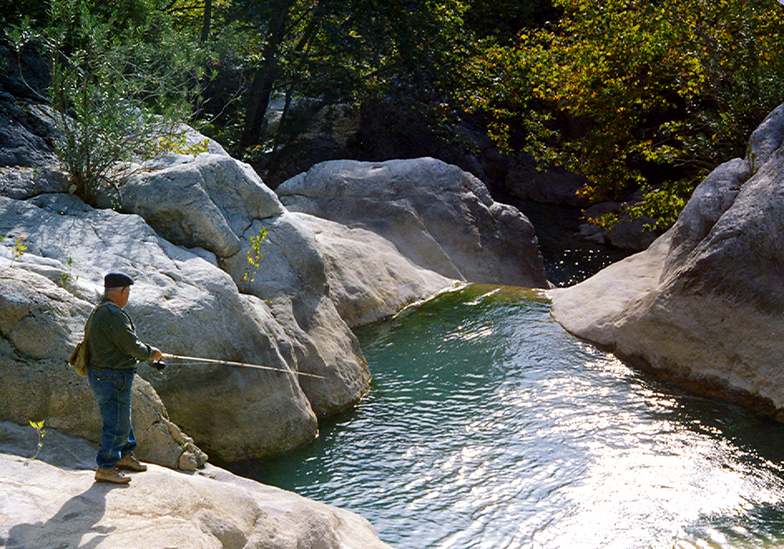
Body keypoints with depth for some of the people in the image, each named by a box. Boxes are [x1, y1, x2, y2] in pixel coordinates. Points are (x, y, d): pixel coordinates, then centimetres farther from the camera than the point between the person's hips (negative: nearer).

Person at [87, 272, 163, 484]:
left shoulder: (101, 311, 11)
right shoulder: (112, 314, -23)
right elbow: (131, 345, -20)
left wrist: (147, 351, 20)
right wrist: (151, 353, -3)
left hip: (102, 374, 11)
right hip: (112, 377, -11)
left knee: (121, 417, 24)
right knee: (117, 423, -5)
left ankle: (125, 456, 39)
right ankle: (105, 468, 1)